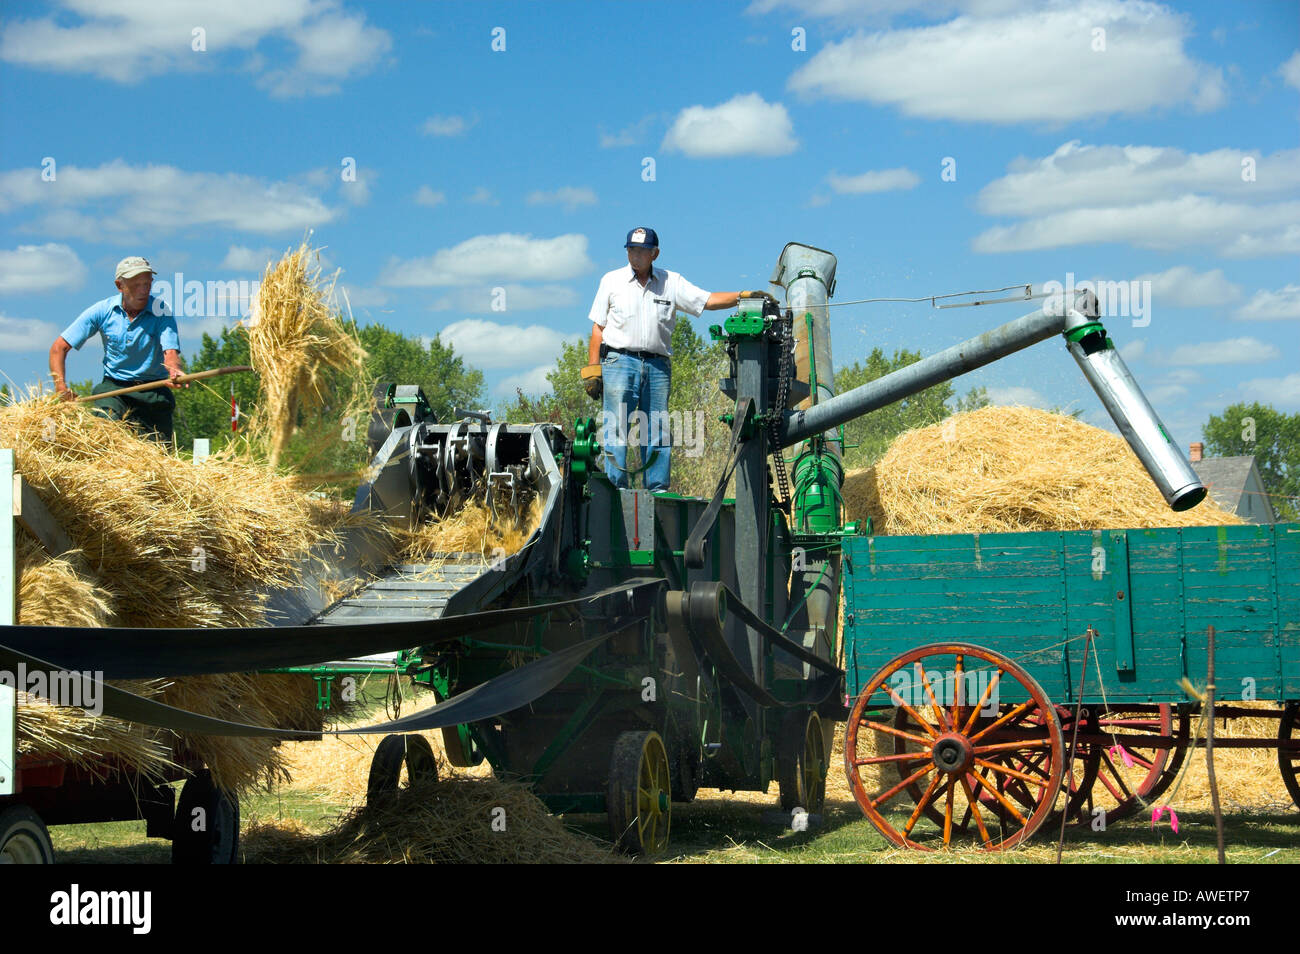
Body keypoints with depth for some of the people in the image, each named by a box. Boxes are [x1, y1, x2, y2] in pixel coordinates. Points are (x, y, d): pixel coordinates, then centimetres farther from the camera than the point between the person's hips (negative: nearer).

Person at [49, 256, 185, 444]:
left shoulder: (161, 311, -9)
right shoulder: (102, 311, -4)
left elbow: (170, 351, -23)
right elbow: (59, 347, 1)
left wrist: (174, 372, -47)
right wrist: (61, 387, -11)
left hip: (154, 392, 0)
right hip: (113, 386, 0)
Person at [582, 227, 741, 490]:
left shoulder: (671, 282, 12)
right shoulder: (612, 281, 10)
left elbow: (708, 301, 5)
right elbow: (598, 327, 9)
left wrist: (743, 297, -10)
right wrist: (593, 368, 1)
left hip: (658, 366, 2)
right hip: (619, 360, -2)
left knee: (659, 433, 1)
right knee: (616, 429, -8)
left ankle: (658, 491, 5)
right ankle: (616, 488, -8)